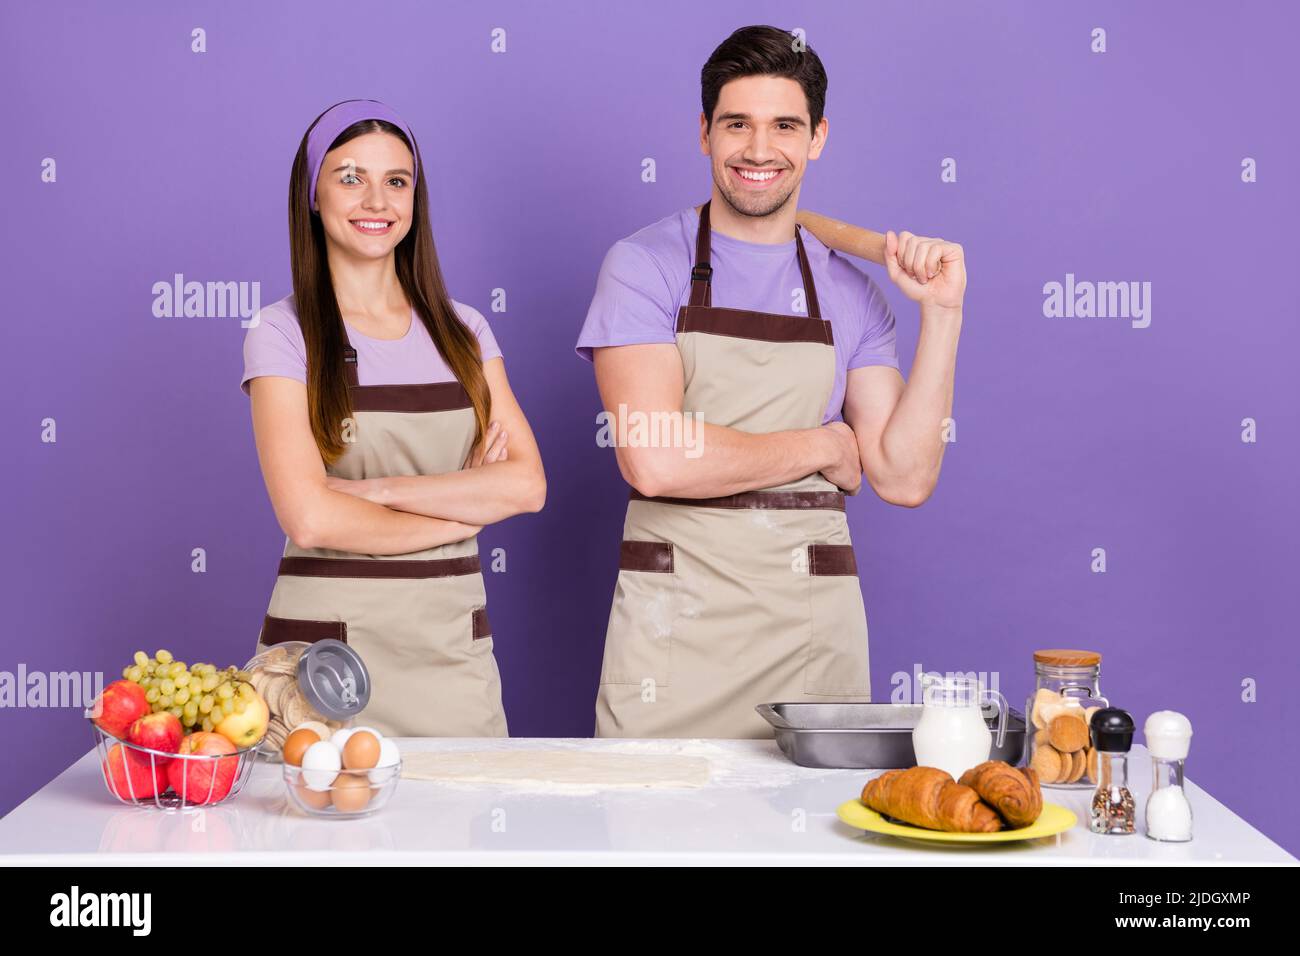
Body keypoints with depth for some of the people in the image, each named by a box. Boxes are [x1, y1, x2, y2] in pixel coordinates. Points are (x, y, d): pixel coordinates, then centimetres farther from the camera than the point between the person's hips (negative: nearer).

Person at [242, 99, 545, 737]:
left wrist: (378, 489, -13)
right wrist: (466, 505, -5)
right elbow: (310, 517, -14)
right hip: (325, 641, -3)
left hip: (453, 646, 3)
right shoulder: (283, 335, -2)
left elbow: (527, 483, -3)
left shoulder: (463, 331, 10)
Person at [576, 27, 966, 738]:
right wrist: (820, 447, -3)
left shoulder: (849, 293, 10)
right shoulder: (645, 265, -1)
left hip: (816, 626, 3)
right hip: (674, 622, -3)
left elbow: (904, 479, 3)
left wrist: (942, 313, -2)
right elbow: (654, 460, -15)